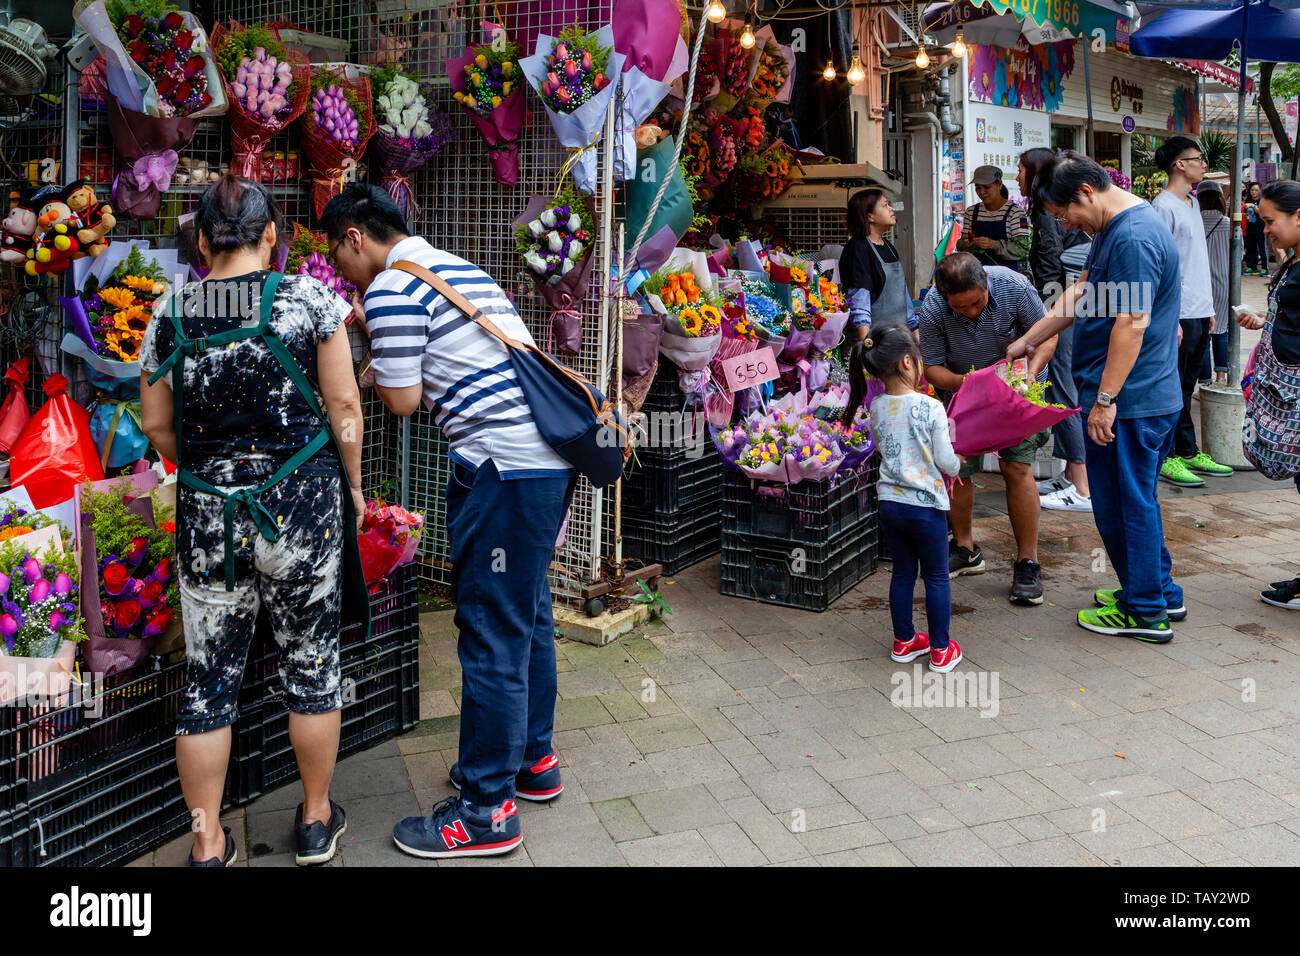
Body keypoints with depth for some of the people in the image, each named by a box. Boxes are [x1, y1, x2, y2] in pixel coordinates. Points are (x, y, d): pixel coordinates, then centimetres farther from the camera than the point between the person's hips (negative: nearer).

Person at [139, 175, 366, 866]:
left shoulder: (170, 317, 2)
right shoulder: (311, 300, -6)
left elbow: (157, 426, 7)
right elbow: (343, 405, -5)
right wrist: (353, 484, 8)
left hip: (206, 516, 2)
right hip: (302, 507, -2)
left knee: (208, 679, 12)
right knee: (311, 666, 13)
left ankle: (208, 846, 22)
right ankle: (316, 820, 29)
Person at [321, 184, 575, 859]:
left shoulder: (392, 288, -7)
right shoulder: (462, 270, 22)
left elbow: (402, 401, -6)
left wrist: (367, 350, 10)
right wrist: (386, 355, 21)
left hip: (504, 464, -10)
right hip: (552, 452, 10)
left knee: (492, 631, -3)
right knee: (526, 615, 19)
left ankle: (487, 810, 7)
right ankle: (532, 761, 33)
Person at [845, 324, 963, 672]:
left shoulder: (876, 408, 0)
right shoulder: (931, 408, -16)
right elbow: (946, 462, -11)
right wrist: (957, 462, 11)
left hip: (889, 502, 5)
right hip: (925, 505, -5)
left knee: (902, 573, 18)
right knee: (936, 577, 10)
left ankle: (904, 641, 30)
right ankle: (940, 650, 18)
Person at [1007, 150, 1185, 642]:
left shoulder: (1134, 237, -20)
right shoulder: (1114, 227, 14)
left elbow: (1131, 324, -24)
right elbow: (1081, 294, 22)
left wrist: (1105, 400, -23)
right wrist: (1027, 341, 23)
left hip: (1128, 400, -10)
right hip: (1151, 397, 10)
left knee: (1123, 503, 1)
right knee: (1135, 499, 20)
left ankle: (1144, 612, 13)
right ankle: (1161, 593, 32)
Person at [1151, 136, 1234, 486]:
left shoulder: (1193, 203, 17)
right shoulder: (1163, 206, -12)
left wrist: (1208, 309, 18)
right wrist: (1170, 319, -19)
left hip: (1199, 313, 9)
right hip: (1179, 315, -9)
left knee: (1186, 387, 13)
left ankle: (1188, 453, 19)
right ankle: (1166, 458, 4)